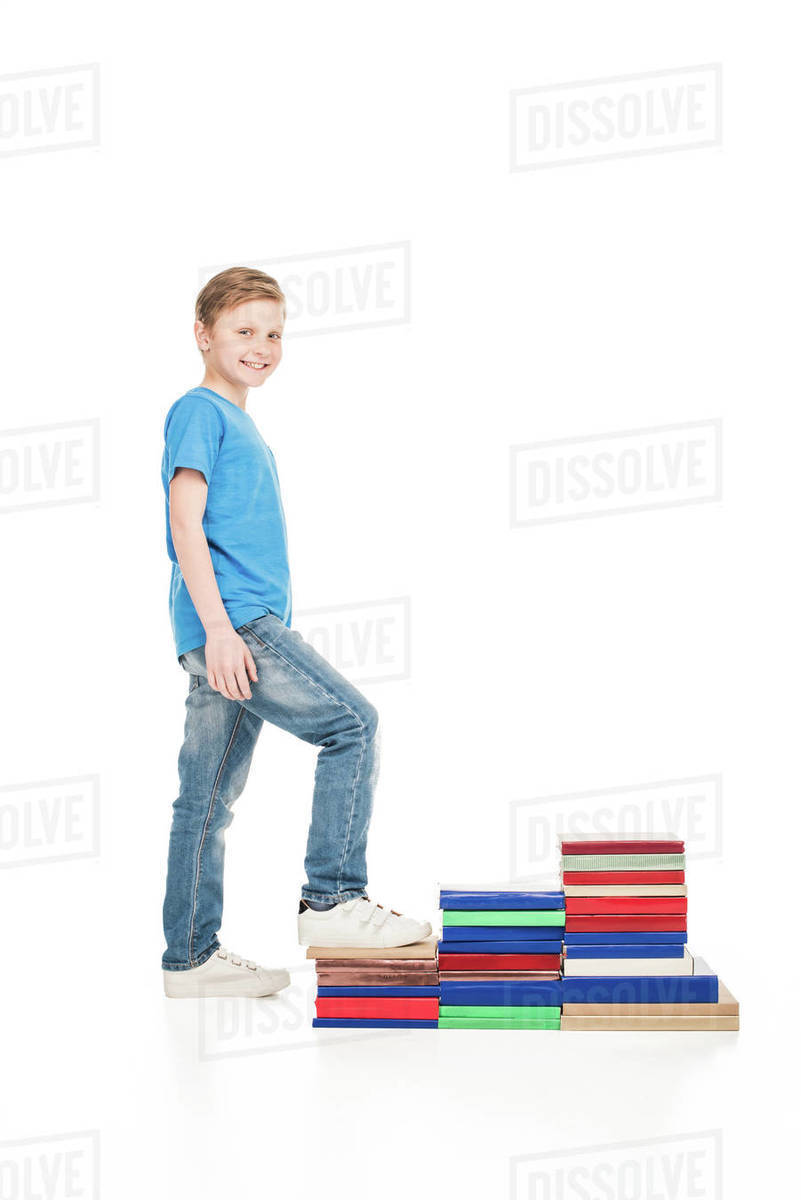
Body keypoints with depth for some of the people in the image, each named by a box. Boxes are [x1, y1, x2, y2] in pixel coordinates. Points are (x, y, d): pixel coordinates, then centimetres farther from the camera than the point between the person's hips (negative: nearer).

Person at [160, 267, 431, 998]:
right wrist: (219, 626, -22)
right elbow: (186, 521, -14)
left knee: (210, 797, 9)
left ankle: (191, 959, 12)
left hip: (238, 634, 9)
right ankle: (333, 898, -12)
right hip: (230, 621, -9)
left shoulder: (239, 424, 24)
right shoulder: (199, 412, -4)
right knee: (352, 721, -13)